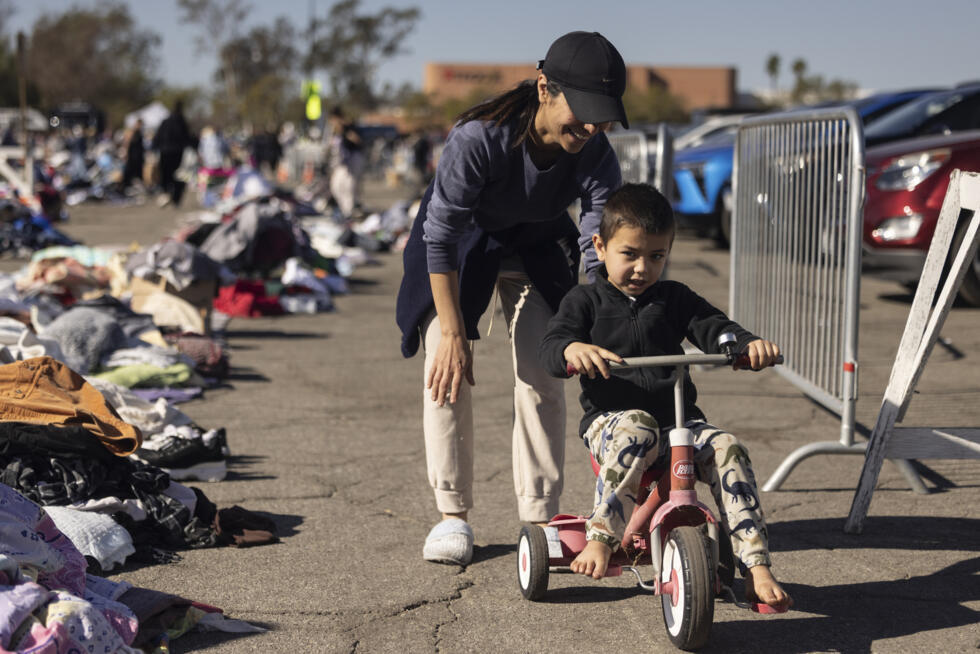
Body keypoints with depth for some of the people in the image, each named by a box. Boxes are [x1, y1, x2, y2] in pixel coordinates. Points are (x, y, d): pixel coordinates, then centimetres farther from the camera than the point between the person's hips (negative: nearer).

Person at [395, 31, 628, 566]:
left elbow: (600, 249, -26)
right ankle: (453, 513, 1)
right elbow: (441, 235, -32)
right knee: (446, 372, -13)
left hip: (538, 246, 2)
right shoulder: (479, 137, -38)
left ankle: (539, 517, 4)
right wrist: (453, 334, -33)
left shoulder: (596, 155, -28)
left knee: (542, 377, -7)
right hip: (462, 239, -2)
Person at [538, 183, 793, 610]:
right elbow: (550, 349, -7)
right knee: (636, 431, -39)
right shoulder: (586, 301, 7)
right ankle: (600, 539, -37)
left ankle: (755, 567, -24)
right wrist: (572, 349, -32)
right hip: (611, 417, -3)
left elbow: (715, 330, 4)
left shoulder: (675, 299, 16)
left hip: (679, 419, 3)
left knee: (726, 449, -24)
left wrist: (749, 344, -20)